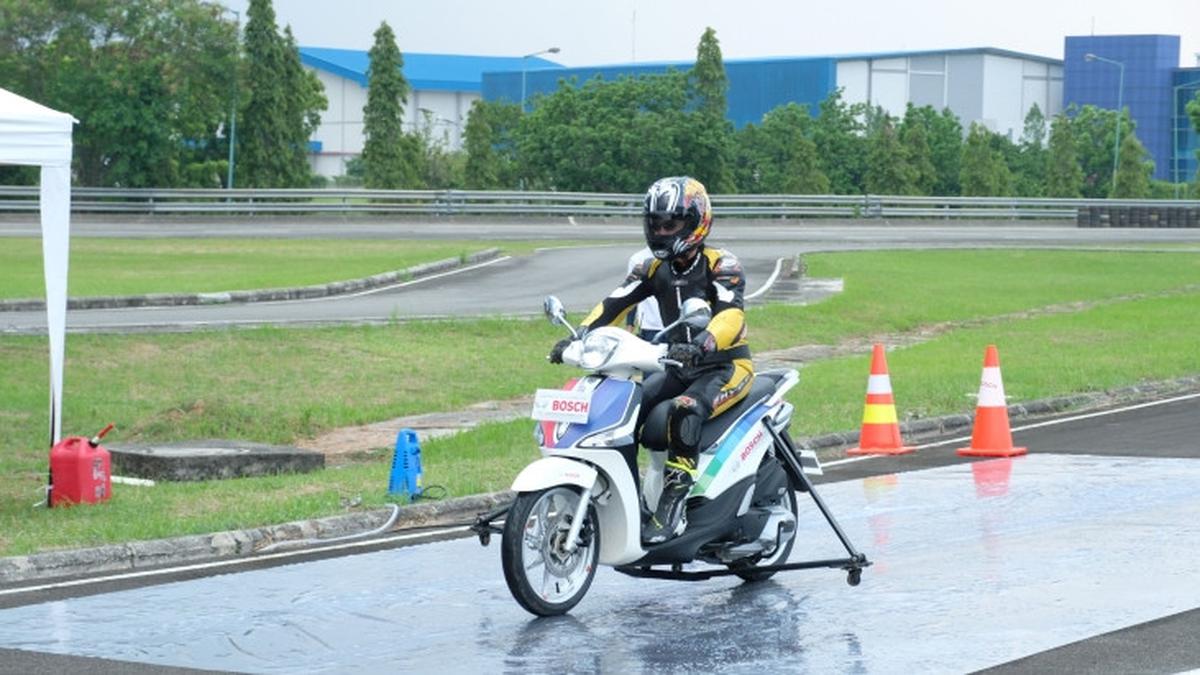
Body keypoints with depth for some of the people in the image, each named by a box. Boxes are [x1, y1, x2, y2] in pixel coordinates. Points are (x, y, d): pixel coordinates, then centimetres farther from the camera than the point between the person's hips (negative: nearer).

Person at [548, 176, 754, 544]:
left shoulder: (721, 265, -11)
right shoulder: (654, 269, 7)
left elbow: (731, 315, -28)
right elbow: (613, 305, -2)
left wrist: (701, 345, -48)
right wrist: (578, 338, -20)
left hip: (727, 366, -7)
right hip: (678, 367, 7)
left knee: (683, 413, -36)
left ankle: (673, 507, -37)